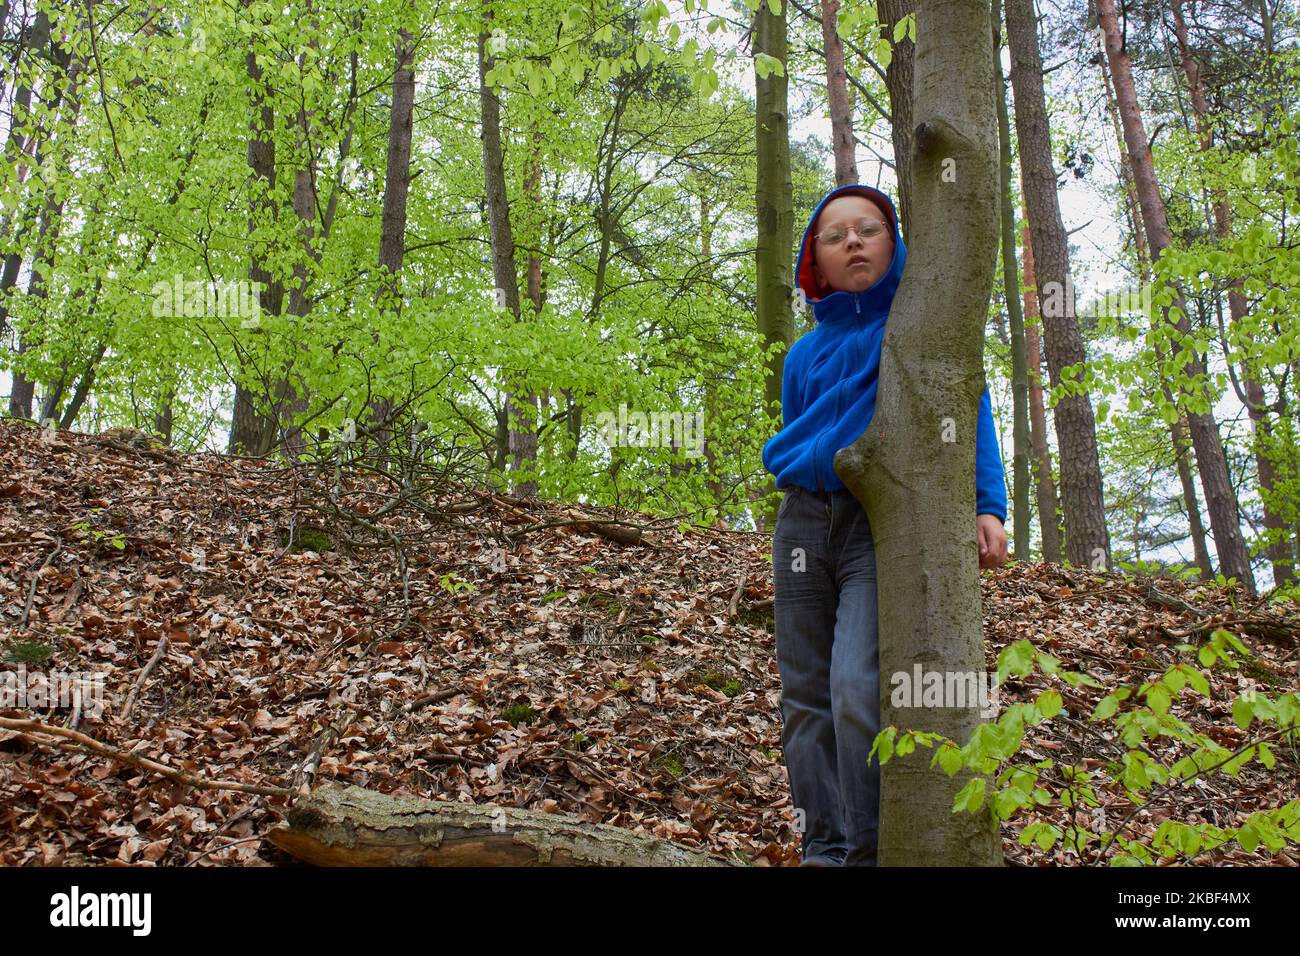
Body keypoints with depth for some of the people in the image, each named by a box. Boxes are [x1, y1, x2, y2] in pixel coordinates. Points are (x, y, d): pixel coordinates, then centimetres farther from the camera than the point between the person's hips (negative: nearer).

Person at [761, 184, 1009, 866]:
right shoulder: (805, 355, 20)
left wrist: (987, 505, -12)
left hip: (888, 524, -5)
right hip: (805, 520, 5)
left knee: (858, 689, -21)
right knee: (806, 700, 0)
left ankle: (871, 853, -11)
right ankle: (824, 849, 6)